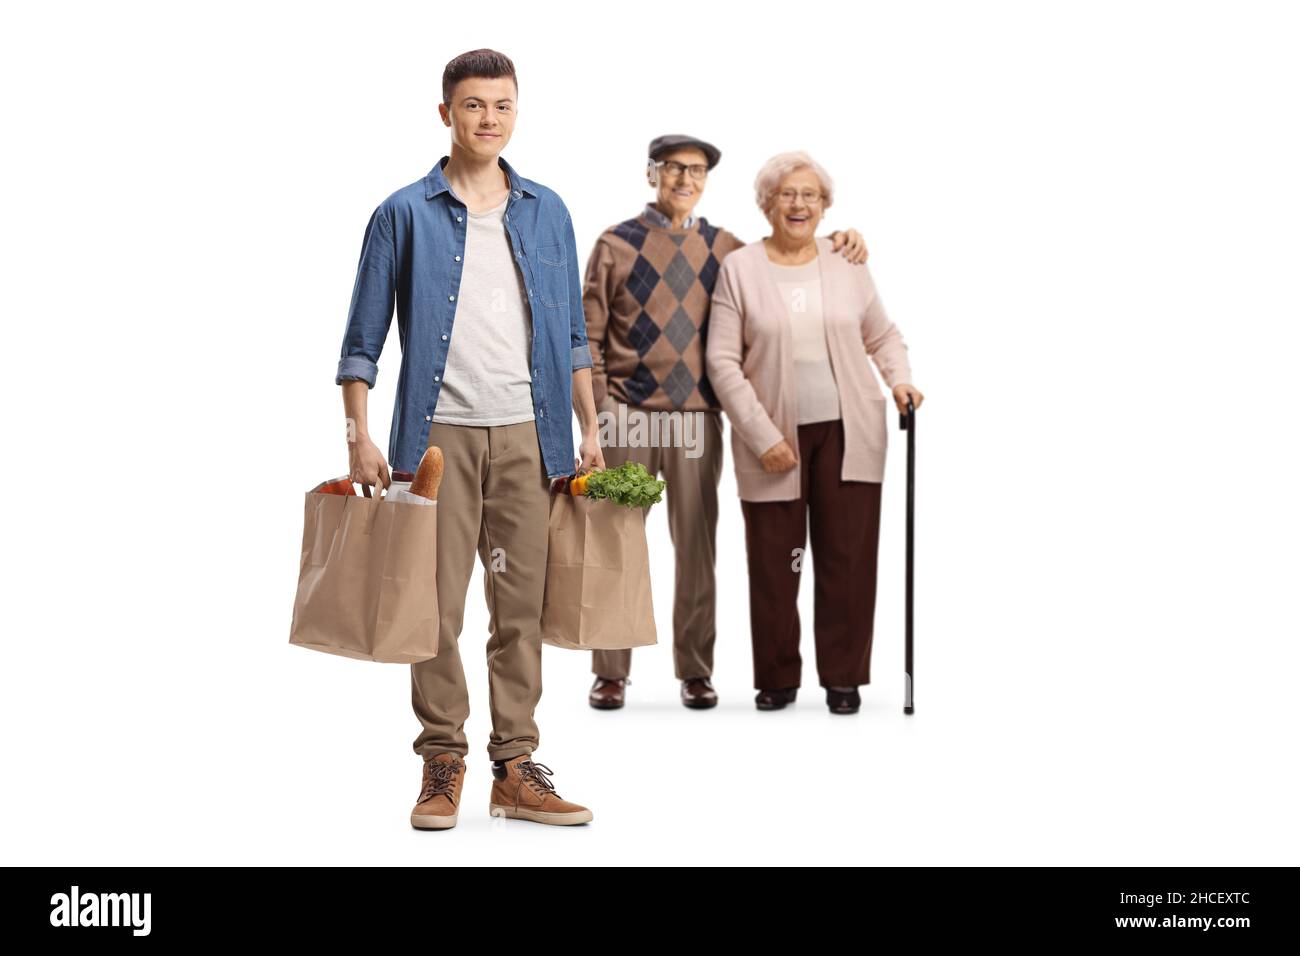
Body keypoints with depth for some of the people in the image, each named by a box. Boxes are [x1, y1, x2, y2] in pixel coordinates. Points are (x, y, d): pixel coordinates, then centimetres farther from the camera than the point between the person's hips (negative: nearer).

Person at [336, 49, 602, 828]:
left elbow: (573, 333, 16)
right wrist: (360, 436, -7)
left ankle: (516, 769, 11)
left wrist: (590, 428, 10)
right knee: (437, 604, 0)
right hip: (438, 431, -2)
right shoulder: (406, 214, 3)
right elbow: (364, 338, 2)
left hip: (528, 432, 3)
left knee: (523, 603, 4)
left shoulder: (547, 212, 12)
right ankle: (443, 763, 11)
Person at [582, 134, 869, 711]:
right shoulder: (616, 245, 5)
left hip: (697, 417, 2)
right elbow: (589, 335, 2)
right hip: (627, 414, -2)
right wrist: (595, 411, -6)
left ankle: (695, 671, 15)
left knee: (696, 546, 5)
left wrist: (839, 242, 2)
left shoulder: (725, 249, 10)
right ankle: (610, 674, 10)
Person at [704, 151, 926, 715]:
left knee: (848, 557, 2)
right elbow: (722, 361, -4)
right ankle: (778, 678, 18)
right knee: (773, 562, 4)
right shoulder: (739, 268, 0)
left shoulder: (847, 265, 7)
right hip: (773, 439, -1)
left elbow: (882, 334, 20)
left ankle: (844, 678, 14)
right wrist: (763, 436, -10)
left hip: (848, 434, 2)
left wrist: (899, 379, -1)